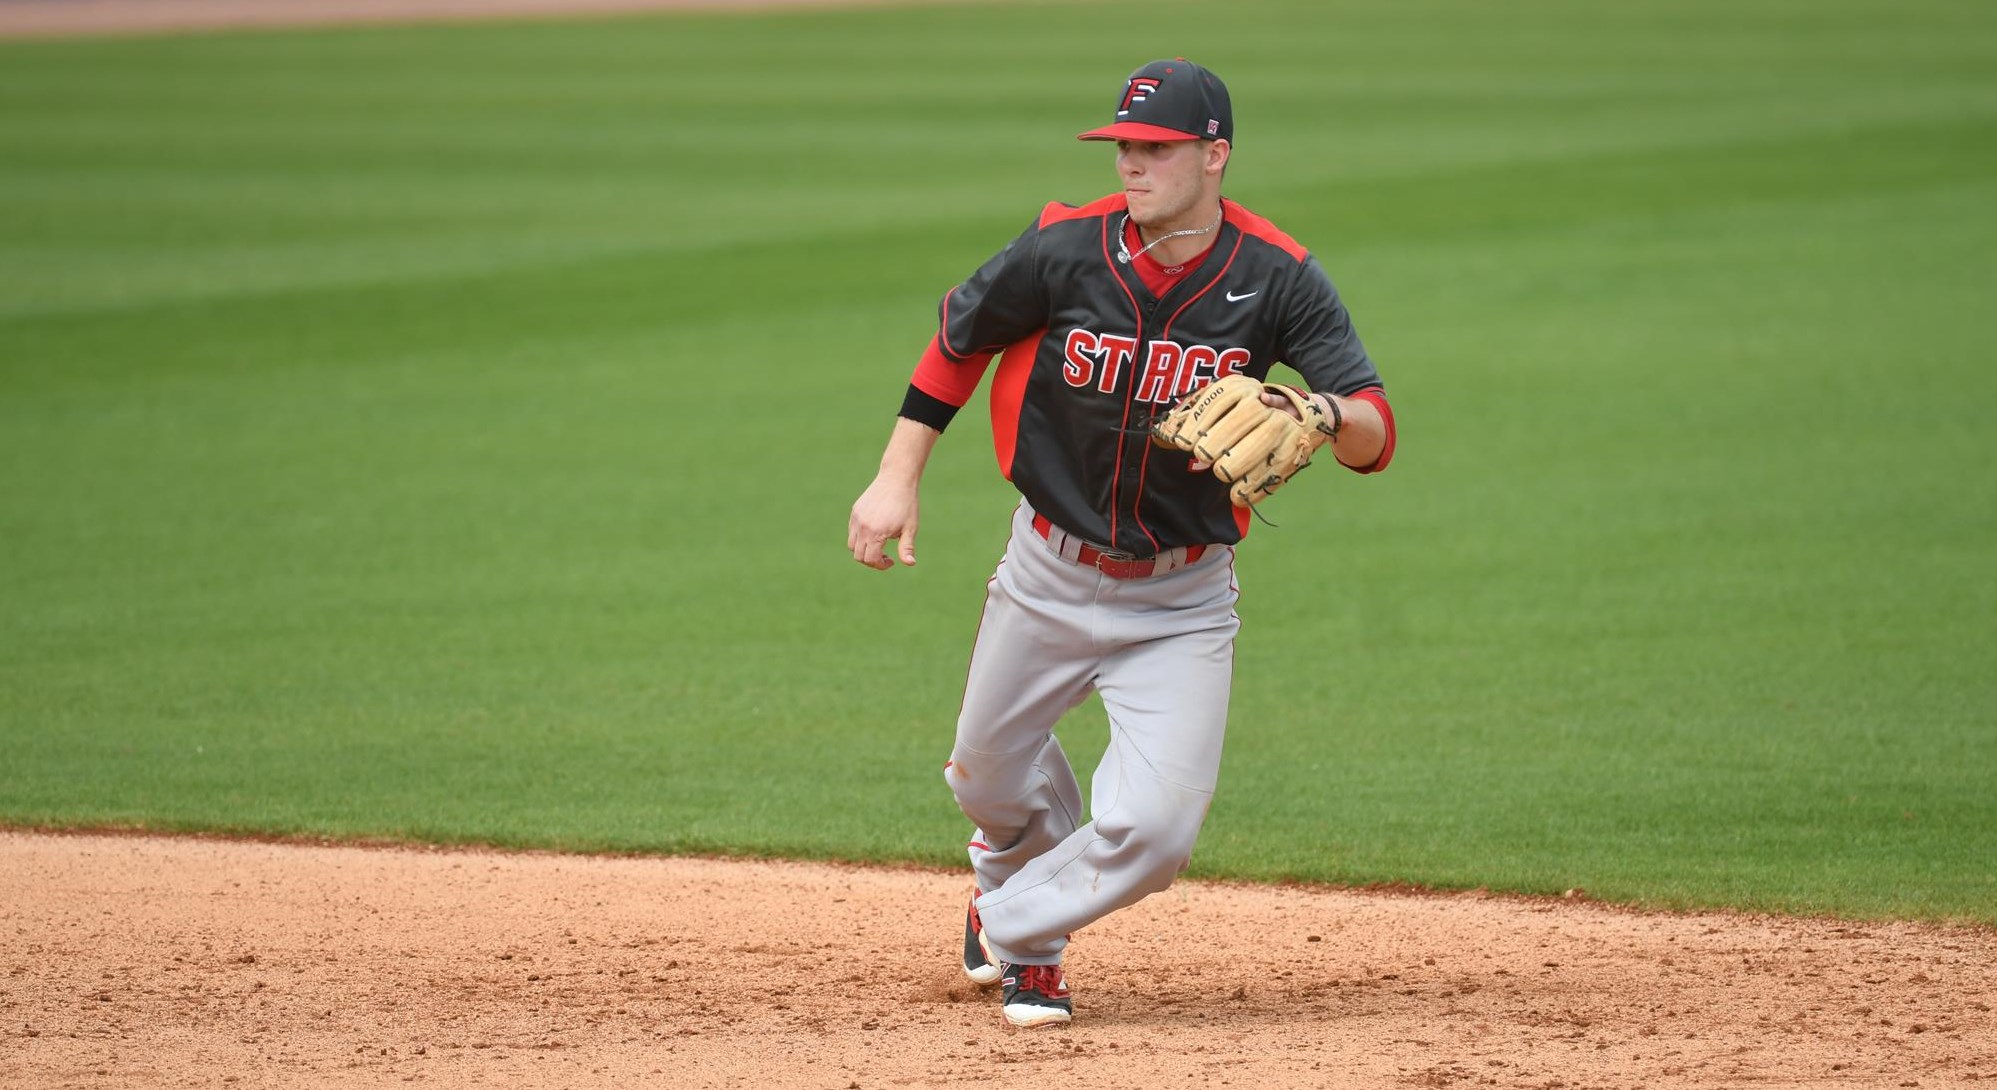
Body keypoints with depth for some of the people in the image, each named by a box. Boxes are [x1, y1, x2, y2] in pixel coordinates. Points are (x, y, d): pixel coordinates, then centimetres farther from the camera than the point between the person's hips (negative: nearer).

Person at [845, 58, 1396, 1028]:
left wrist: (1323, 413, -45)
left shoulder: (1278, 281, -18)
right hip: (1050, 575, 1)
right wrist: (897, 479, 1)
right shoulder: (1064, 250, -16)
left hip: (1182, 601, -1)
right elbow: (959, 338, 3)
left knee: (1154, 827, -13)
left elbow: (1377, 433, -22)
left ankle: (1019, 930, 17)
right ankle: (1011, 869, 57)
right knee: (990, 772, 19)